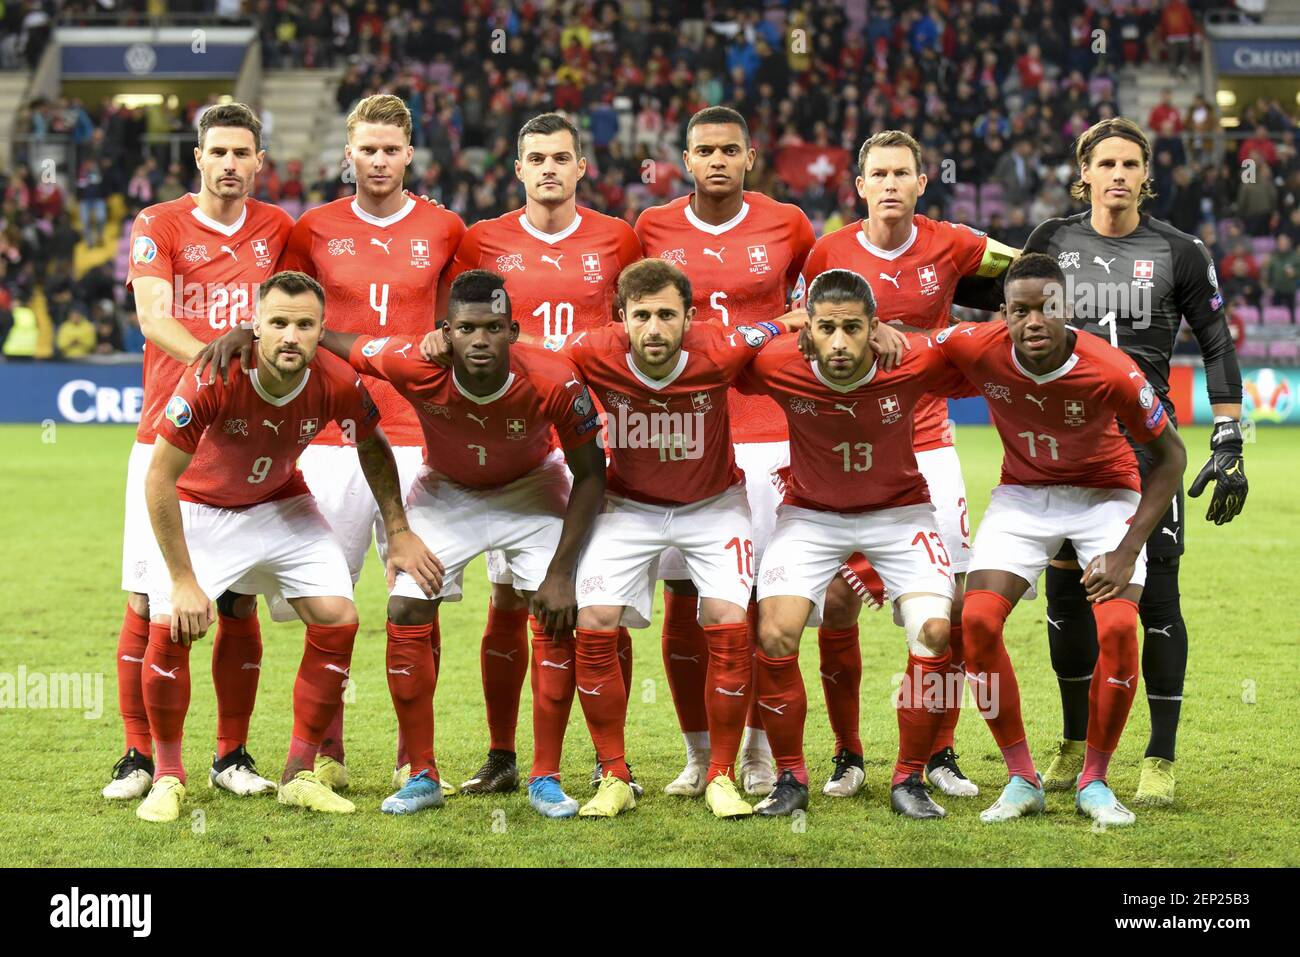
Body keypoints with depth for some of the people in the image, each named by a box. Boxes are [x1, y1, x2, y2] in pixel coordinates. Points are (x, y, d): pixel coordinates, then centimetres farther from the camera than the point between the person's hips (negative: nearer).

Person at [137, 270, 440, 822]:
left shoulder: (337, 383, -24)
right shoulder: (213, 380, -33)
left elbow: (373, 448, 0)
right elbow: (160, 479, -25)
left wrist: (399, 532, -3)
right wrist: (183, 581, -25)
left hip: (281, 505, 3)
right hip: (199, 508, -3)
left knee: (337, 620, -9)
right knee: (169, 628, -19)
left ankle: (301, 775, 6)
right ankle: (167, 777, 2)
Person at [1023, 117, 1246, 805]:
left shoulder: (1177, 253, 0)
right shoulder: (1052, 244, 6)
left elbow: (1217, 348, 4)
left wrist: (1228, 448, -1)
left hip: (1145, 440, -2)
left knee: (1156, 599, -6)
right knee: (1067, 597, 6)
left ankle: (1160, 760, 3)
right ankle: (1076, 745, 23)